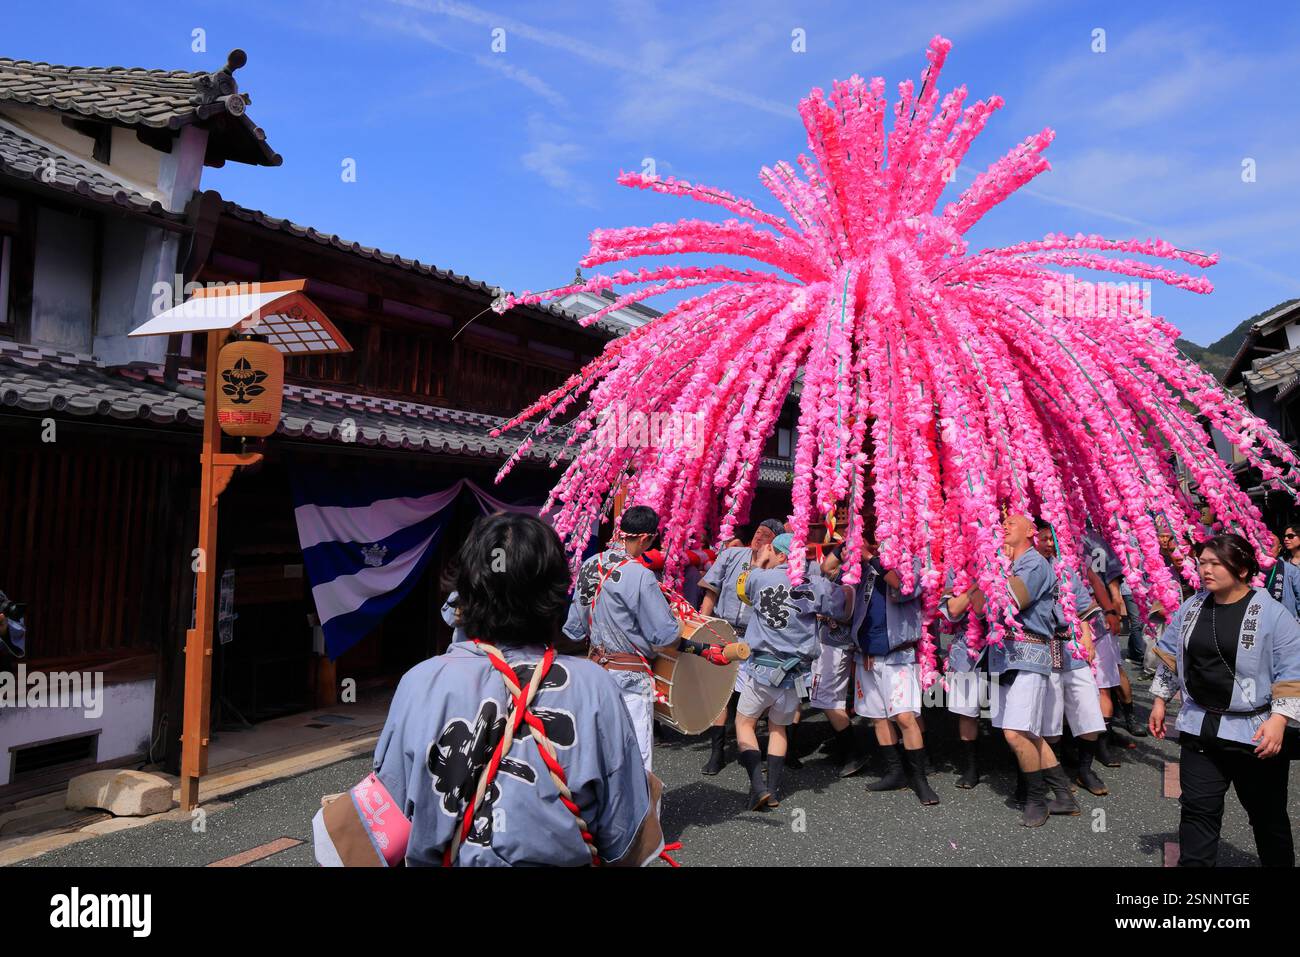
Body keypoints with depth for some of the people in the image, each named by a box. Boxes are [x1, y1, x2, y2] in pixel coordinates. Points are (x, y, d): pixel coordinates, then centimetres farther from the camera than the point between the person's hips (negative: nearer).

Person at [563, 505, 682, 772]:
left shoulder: (589, 565, 3)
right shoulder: (638, 575, -19)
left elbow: (574, 628, 12)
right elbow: (667, 635, -15)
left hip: (596, 668, 8)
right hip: (630, 677, -8)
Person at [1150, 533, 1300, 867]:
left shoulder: (1272, 613, -10)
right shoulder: (1190, 608, 4)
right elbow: (1170, 657, 15)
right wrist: (1160, 701, 16)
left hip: (1255, 732, -3)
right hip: (1199, 729, 3)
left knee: (1267, 814, 14)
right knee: (1197, 810, 3)